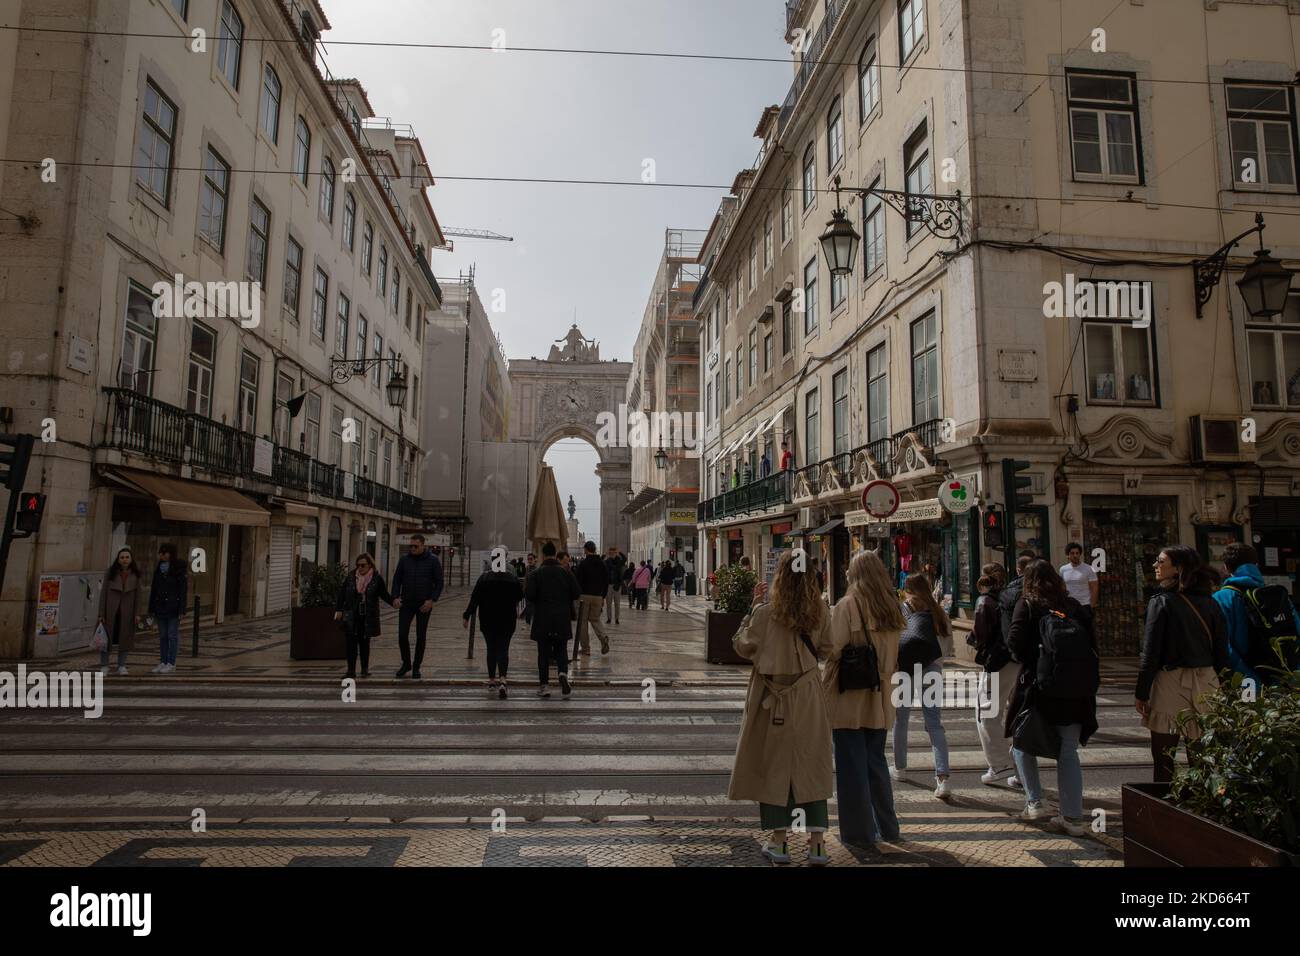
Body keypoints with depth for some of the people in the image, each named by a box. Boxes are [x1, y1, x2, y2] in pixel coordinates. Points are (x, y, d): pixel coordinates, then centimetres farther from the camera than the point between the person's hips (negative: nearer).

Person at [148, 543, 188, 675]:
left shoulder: (178, 569, -8)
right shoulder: (158, 570, 8)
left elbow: (183, 590, -9)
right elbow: (154, 590, 13)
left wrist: (181, 610, -13)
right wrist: (151, 609, 10)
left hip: (173, 608, -5)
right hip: (160, 607, 5)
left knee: (172, 636, 0)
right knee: (162, 636, 10)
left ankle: (171, 664, 5)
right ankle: (163, 662, 17)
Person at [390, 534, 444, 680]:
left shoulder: (433, 560, -5)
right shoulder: (404, 559, 1)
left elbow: (439, 582, -4)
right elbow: (397, 579, 6)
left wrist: (431, 600, -14)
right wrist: (395, 597, -7)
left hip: (424, 604, -2)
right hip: (406, 603, 2)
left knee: (420, 637, 3)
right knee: (402, 635, -3)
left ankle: (416, 668, 15)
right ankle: (406, 663, 18)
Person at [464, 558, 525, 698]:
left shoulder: (484, 578, -7)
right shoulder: (514, 579, -7)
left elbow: (474, 599, -6)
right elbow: (520, 597, 5)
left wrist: (466, 616, 0)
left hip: (488, 622, 1)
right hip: (507, 622, -1)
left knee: (491, 650, 13)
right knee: (503, 650, 1)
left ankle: (492, 682, 17)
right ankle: (502, 681, -18)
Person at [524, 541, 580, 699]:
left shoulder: (536, 573, -7)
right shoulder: (566, 572, 1)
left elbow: (529, 595, -15)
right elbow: (577, 593, -1)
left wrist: (532, 594, 7)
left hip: (542, 619, -2)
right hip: (562, 619, 2)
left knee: (543, 652, 7)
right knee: (561, 650, 11)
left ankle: (544, 685, 9)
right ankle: (563, 674, -15)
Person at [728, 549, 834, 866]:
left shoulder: (766, 611, -15)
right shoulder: (820, 610, -5)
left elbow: (743, 646, -4)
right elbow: (826, 647, 7)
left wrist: (753, 608, -1)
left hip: (772, 695, -2)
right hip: (808, 696, 3)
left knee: (773, 764, 9)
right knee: (812, 766, 11)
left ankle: (778, 841, 16)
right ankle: (817, 843, 13)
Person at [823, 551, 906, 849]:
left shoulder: (847, 605, -14)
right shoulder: (892, 608, 4)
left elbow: (834, 649, -18)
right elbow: (895, 658, 11)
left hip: (849, 699, -6)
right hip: (879, 701, 6)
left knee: (852, 767, 5)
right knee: (877, 762, 19)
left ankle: (860, 831, 13)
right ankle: (887, 827, 28)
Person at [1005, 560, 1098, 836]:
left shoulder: (1027, 605, -3)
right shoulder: (1074, 606, 7)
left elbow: (1016, 641, -15)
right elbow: (1093, 642, 2)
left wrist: (1030, 663, 2)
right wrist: (1087, 675, 9)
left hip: (1038, 688, -3)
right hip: (1076, 690, 4)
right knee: (1068, 752, 10)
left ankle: (1034, 802, 9)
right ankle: (1074, 817, 10)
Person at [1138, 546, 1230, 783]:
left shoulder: (1162, 602, -10)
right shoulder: (1210, 603, 5)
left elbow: (1150, 653, -11)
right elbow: (1222, 651, 9)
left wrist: (1141, 693, -5)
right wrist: (1218, 687, 20)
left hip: (1170, 682, -5)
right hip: (1206, 683, 5)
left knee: (1163, 763, 4)